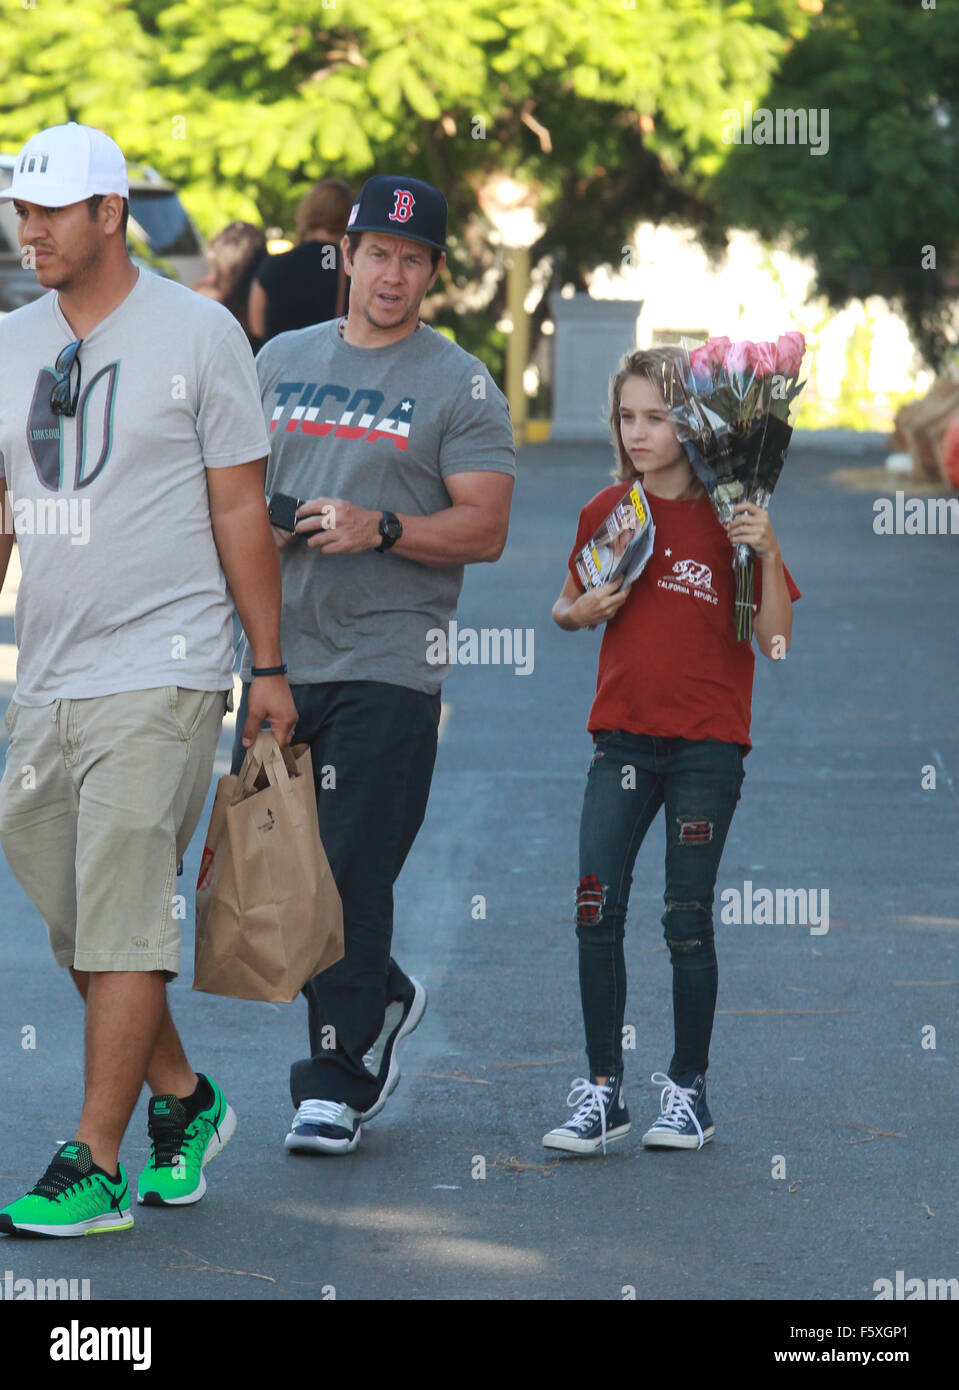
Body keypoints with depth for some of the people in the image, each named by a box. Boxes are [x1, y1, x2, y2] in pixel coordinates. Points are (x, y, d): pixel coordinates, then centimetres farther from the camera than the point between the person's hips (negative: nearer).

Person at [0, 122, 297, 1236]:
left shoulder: (198, 335, -3)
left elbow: (240, 511, -1)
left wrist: (269, 668, -1)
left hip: (158, 673, -6)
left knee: (120, 921, -10)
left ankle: (94, 1166, -8)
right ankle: (183, 1102, 29)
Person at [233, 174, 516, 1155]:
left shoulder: (460, 386, 0)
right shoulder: (279, 362, 15)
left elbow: (484, 528, -6)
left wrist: (380, 529, -20)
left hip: (386, 667, -5)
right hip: (280, 658, 5)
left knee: (349, 878, -8)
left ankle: (338, 1081, 1)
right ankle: (380, 1000, 29)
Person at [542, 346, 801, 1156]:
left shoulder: (728, 517, -4)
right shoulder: (608, 512, 6)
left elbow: (775, 637, -7)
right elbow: (567, 609, 19)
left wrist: (766, 553, -20)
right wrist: (585, 609, -3)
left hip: (707, 745, -3)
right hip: (623, 738, 3)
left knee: (687, 920, 1)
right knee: (597, 910, -5)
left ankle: (689, 1091, 13)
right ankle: (602, 1092, 3)